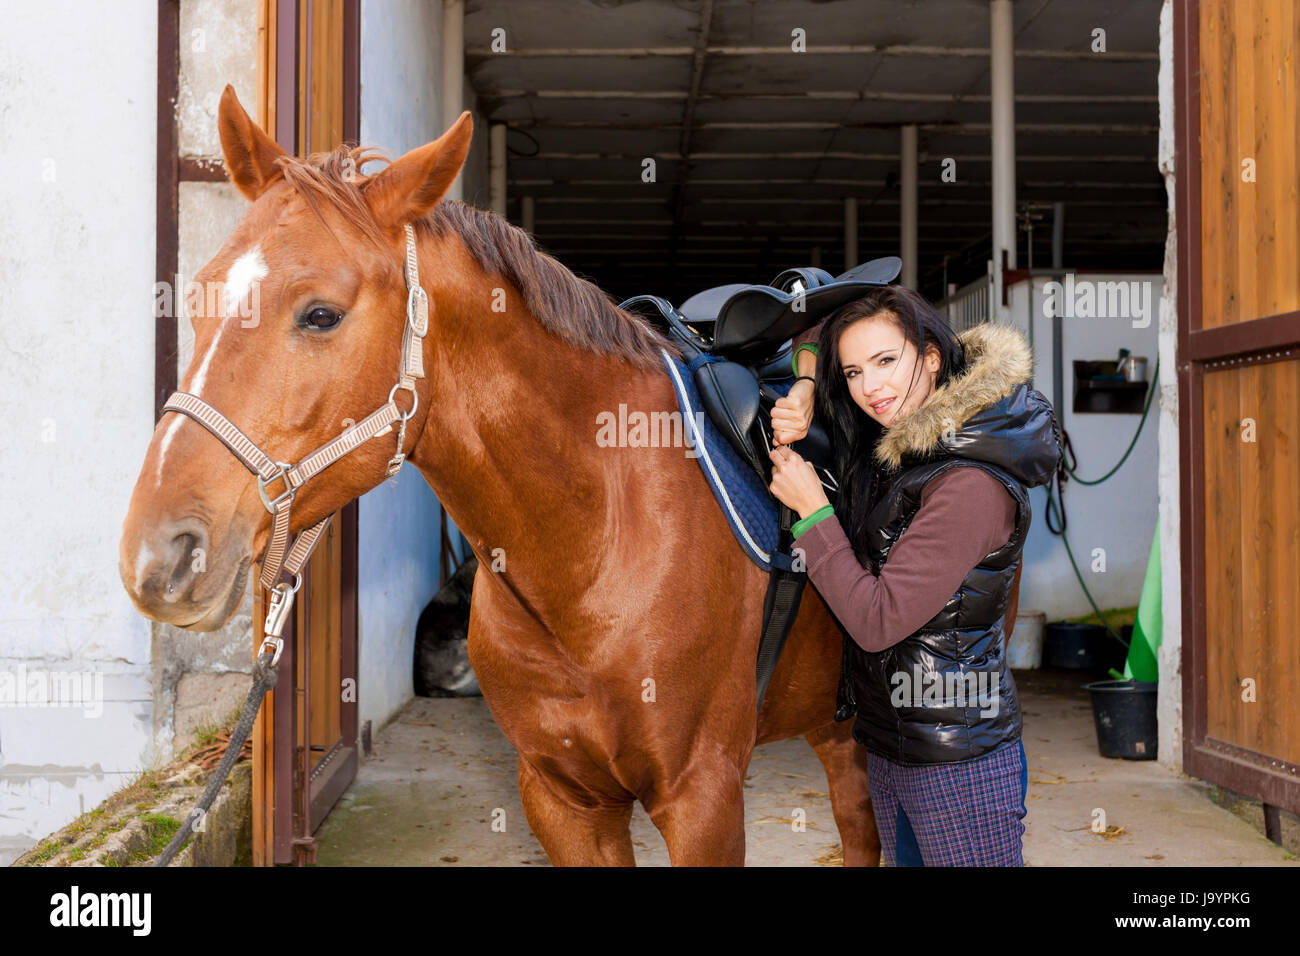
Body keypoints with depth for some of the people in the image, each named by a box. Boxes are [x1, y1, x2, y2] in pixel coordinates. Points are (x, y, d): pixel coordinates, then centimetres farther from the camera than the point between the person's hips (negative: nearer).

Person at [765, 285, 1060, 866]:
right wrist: (806, 390, -3)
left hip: (956, 759, -8)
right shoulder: (893, 436, 2)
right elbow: (817, 331, 17)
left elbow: (877, 620, -23)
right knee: (905, 859, 21)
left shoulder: (972, 484, -23)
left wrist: (811, 509, -17)